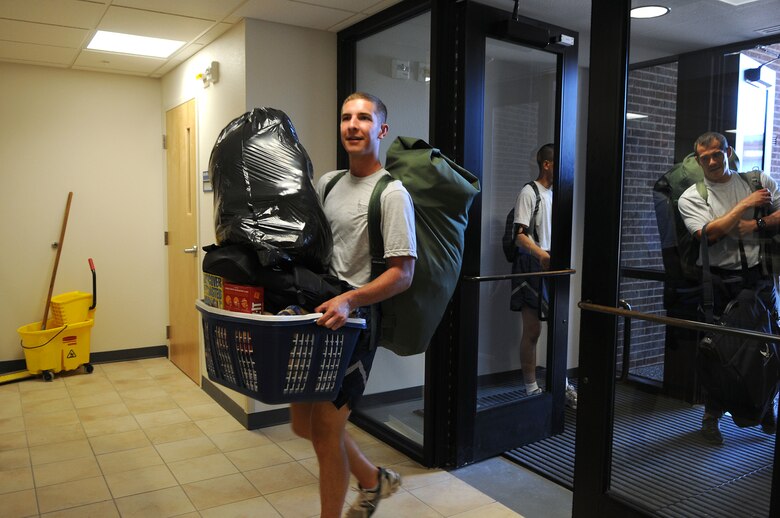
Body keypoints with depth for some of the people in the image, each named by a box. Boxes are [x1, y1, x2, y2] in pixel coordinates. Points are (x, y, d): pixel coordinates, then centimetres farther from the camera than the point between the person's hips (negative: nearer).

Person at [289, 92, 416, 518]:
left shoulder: (392, 194, -11)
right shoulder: (327, 183, 12)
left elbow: (402, 274, -17)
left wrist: (349, 300, -30)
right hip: (315, 317, 8)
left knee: (325, 428, -3)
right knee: (304, 423, 16)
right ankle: (374, 480, 38)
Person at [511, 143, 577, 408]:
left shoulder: (554, 194, 15)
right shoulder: (529, 192, -9)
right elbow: (520, 235, -17)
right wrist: (541, 254, -32)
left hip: (553, 267, 7)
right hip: (532, 267, -7)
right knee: (533, 330, -1)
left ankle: (562, 386, 21)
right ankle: (531, 388, 10)